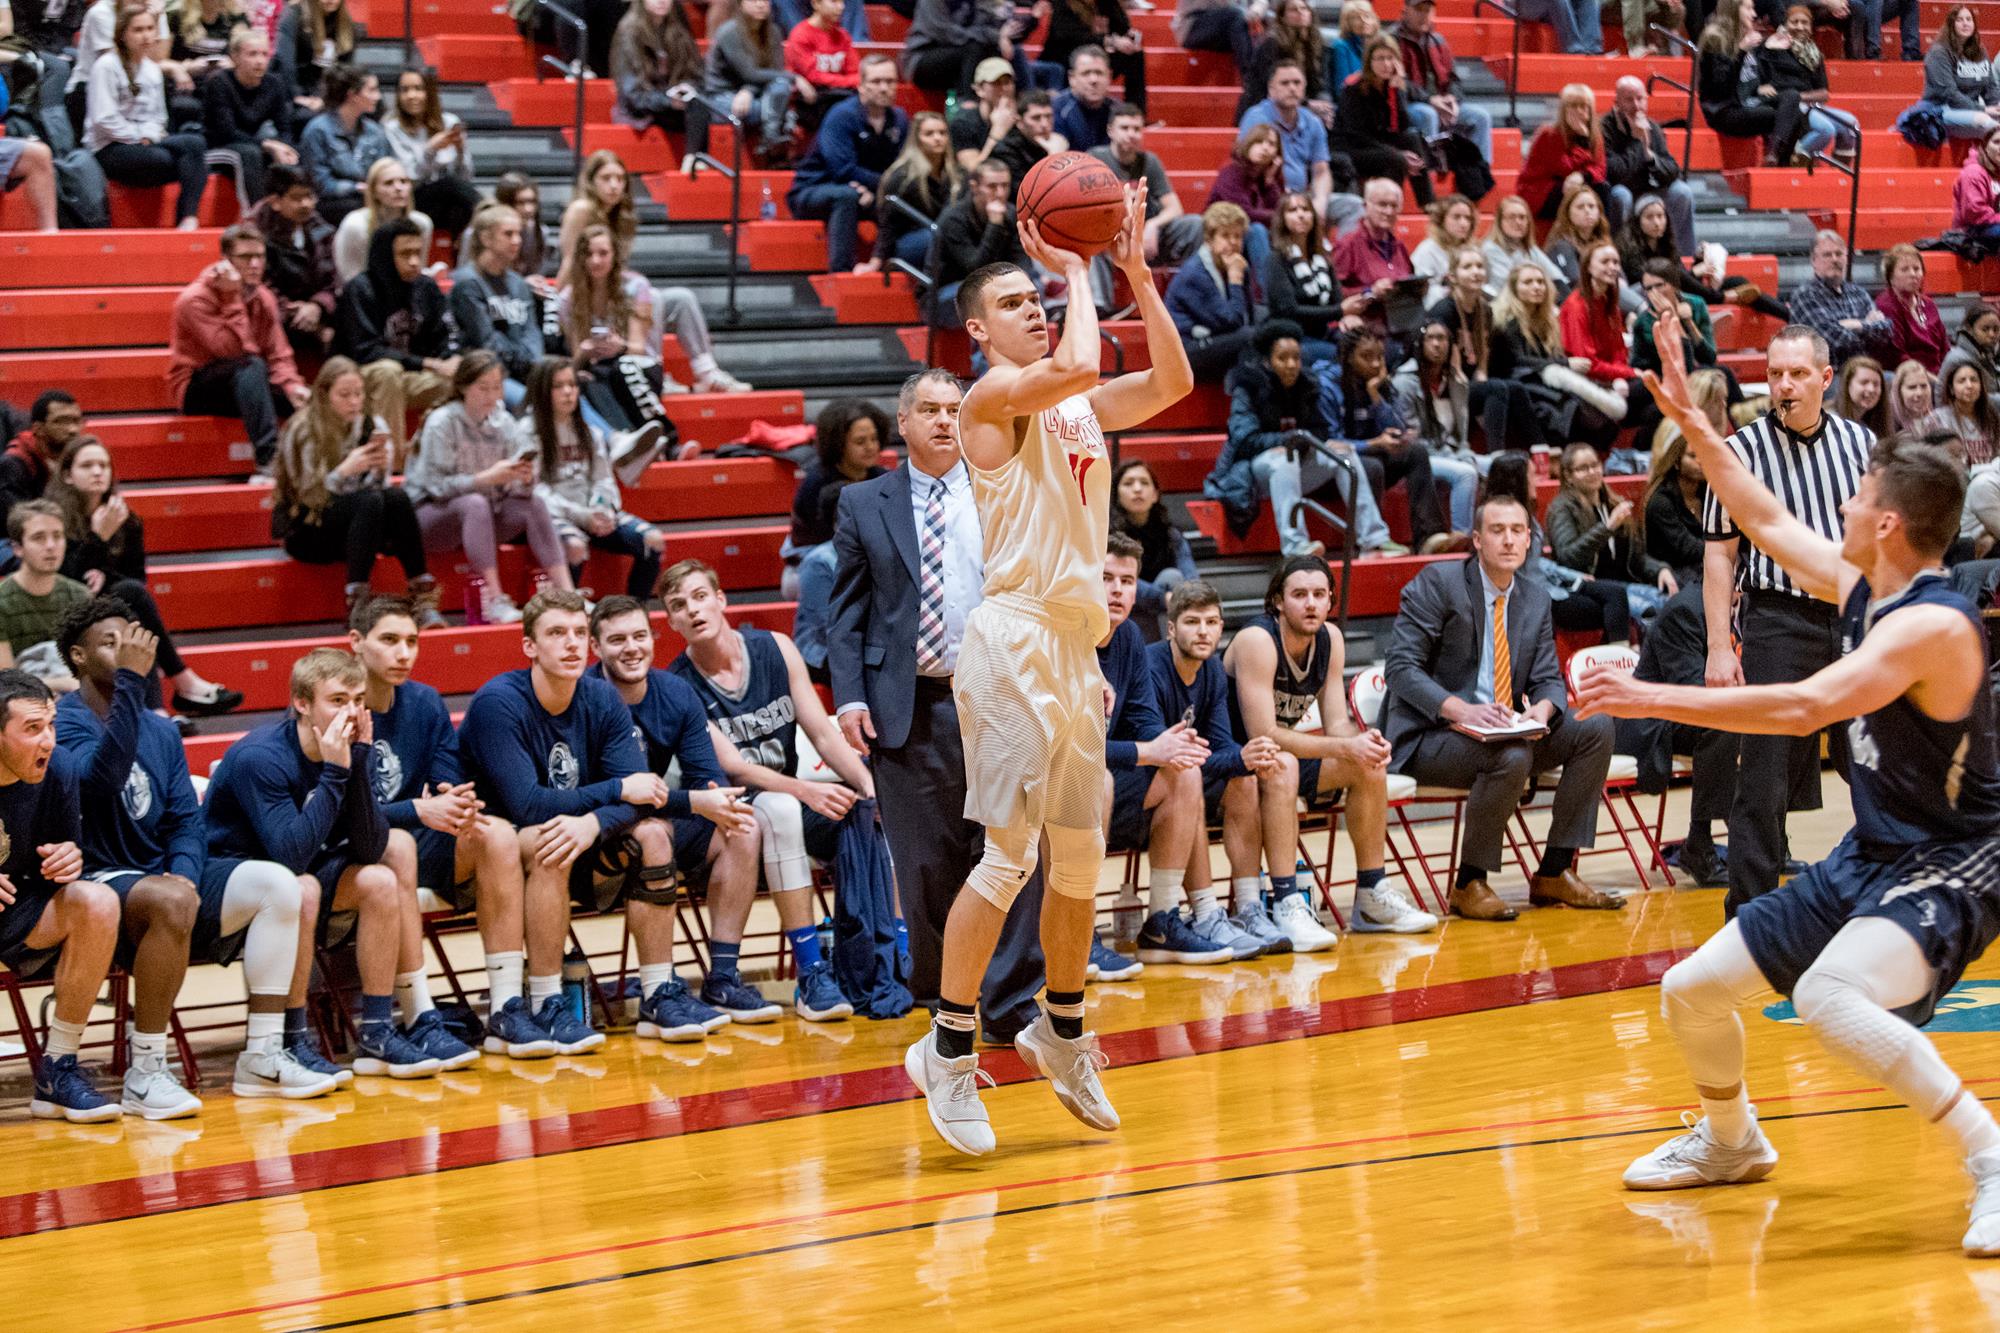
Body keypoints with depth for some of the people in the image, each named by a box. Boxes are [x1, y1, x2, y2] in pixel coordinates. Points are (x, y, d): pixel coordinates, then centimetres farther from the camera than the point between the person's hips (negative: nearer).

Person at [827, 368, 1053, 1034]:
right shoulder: (862, 505, 10)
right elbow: (847, 611, 7)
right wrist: (849, 697, -4)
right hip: (911, 709, 0)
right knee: (925, 865, 3)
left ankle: (1010, 1002, -2)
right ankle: (942, 998, 16)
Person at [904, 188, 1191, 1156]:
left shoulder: (1078, 408, 16)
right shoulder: (991, 398, -7)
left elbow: (1172, 383, 8)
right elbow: (1078, 364, -25)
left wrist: (1136, 272, 3)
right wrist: (1076, 270, -11)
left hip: (1076, 646, 8)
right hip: (1016, 640, -8)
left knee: (1081, 856, 13)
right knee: (1008, 853, -12)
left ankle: (1061, 1031, 27)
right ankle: (949, 1047, -6)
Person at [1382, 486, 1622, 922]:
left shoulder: (1535, 600, 12)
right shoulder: (1438, 583, -7)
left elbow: (1548, 679, 10)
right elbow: (1401, 667, -14)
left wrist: (1541, 710, -16)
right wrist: (1460, 710, -28)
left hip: (1505, 731, 7)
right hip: (1430, 736, -7)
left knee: (1596, 728, -10)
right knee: (1511, 756, -35)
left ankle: (1554, 874, -6)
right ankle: (1469, 886, -18)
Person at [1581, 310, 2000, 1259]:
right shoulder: (1860, 590, 3)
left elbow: (1805, 707, -36)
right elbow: (1766, 521, 20)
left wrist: (1654, 699, -33)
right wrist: (1690, 422, 18)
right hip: (1869, 856, 10)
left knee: (1829, 997, -37)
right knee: (1691, 990, 12)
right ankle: (1731, 1141, 40)